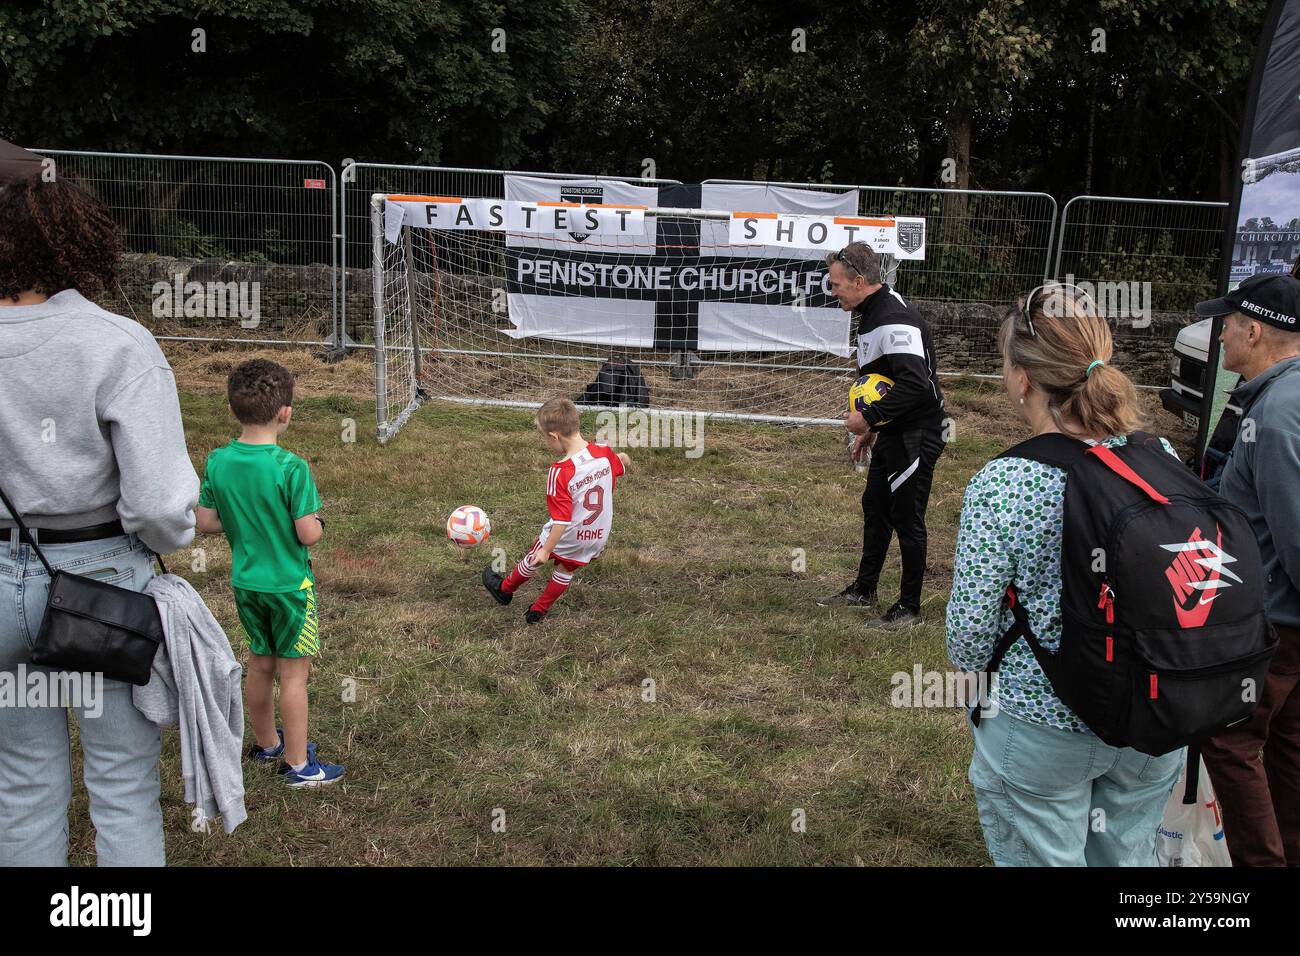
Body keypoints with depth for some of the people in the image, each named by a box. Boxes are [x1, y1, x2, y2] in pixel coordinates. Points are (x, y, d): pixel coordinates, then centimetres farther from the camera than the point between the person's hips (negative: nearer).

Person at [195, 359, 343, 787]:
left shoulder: (217, 462, -6)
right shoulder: (291, 468, -23)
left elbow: (206, 523, 0)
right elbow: (308, 534, -22)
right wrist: (317, 520, -1)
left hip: (245, 582, 6)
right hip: (289, 585, -6)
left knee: (260, 663, 21)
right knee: (294, 672, 6)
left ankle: (266, 742, 39)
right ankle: (298, 764, 16)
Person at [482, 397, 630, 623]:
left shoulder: (560, 473, -32)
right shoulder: (605, 454, -14)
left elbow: (562, 520, -30)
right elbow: (624, 463, 10)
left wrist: (546, 550, -21)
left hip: (566, 537, -5)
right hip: (598, 537, 5)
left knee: (534, 558, 23)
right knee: (565, 571, 26)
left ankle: (505, 590, 47)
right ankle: (539, 610, 42)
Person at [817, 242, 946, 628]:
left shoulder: (896, 320, -23)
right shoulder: (872, 313, 11)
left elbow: (915, 384, -33)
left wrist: (868, 417, -25)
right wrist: (872, 428, 21)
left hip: (916, 436, -11)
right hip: (892, 433, 11)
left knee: (906, 518, 0)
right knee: (875, 508, 19)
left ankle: (909, 608, 13)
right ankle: (864, 590, 35)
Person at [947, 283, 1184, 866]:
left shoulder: (1001, 486, -23)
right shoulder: (1163, 459, -8)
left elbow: (970, 628, -17)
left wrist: (971, 665, 6)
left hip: (1041, 731, -4)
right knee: (1128, 859, 25)